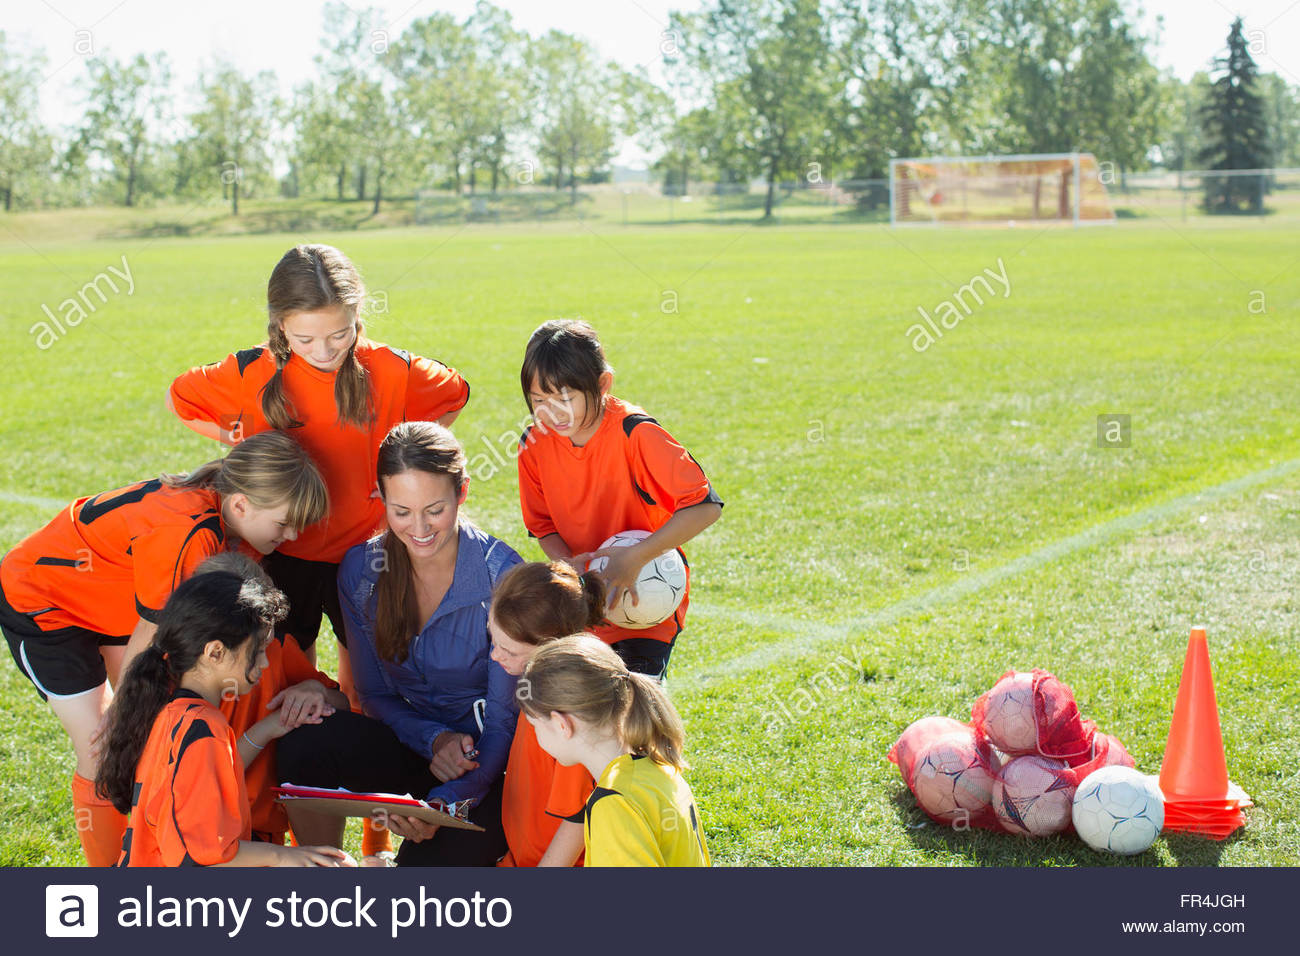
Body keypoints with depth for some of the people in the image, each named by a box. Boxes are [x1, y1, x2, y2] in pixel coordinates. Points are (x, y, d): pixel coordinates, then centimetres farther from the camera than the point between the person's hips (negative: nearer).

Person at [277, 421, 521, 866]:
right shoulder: (361, 570, -6)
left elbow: (505, 720, -16)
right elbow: (375, 694, 3)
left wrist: (448, 800, -33)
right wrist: (434, 740, -17)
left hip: (491, 765, -3)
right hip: (412, 741, 4)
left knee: (429, 860, -29)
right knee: (305, 746, -26)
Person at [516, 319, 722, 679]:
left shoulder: (634, 433, -22)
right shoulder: (534, 445, -7)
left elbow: (705, 507, -25)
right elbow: (543, 526, 3)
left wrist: (634, 557, -32)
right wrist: (570, 565, -19)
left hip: (643, 595, -5)